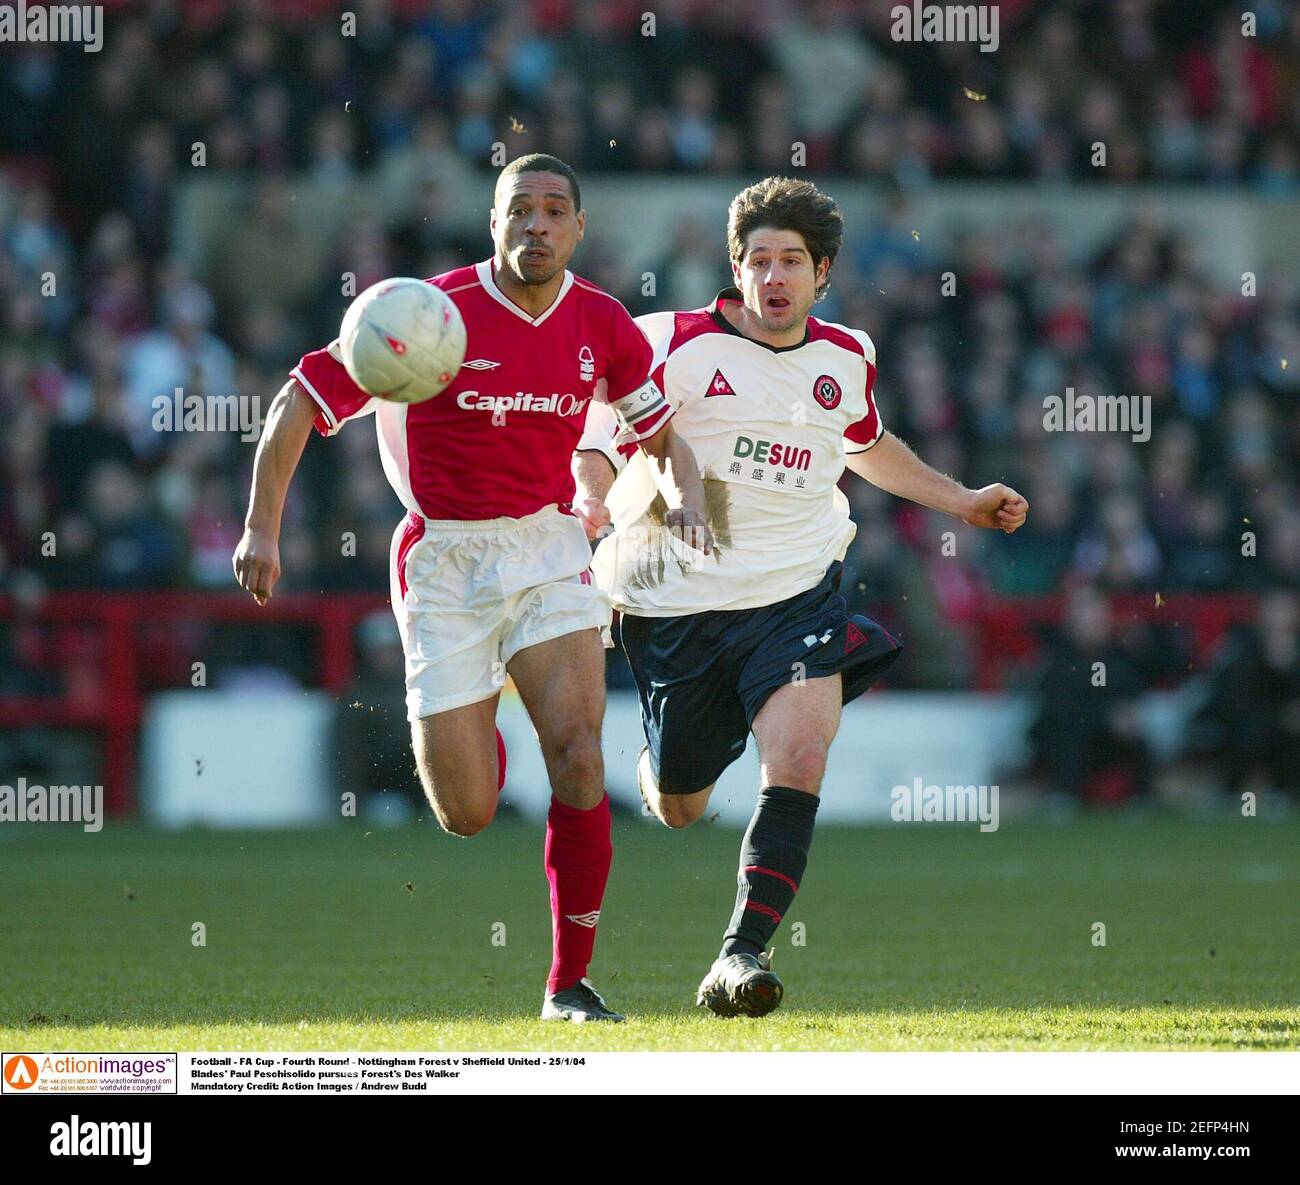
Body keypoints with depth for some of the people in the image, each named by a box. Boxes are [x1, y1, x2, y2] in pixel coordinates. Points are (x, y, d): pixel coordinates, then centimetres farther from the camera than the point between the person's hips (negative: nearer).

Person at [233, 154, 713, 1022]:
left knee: (578, 761, -19)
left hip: (549, 551, 2)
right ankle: (472, 731, 38)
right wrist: (262, 527, -12)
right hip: (445, 559, -2)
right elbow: (303, 399, -7)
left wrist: (685, 494, -6)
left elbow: (659, 430, 16)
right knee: (468, 816, -3)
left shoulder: (605, 325, -1)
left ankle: (571, 984, -5)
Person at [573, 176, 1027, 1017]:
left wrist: (961, 502, 31)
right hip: (678, 605, -2)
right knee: (679, 810, 11)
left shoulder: (848, 359, 8)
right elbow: (600, 445, -7)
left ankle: (742, 956, -25)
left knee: (799, 763, -24)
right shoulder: (680, 346, -7)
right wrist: (592, 504, -29)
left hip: (797, 595, 2)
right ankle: (661, 760, 51)